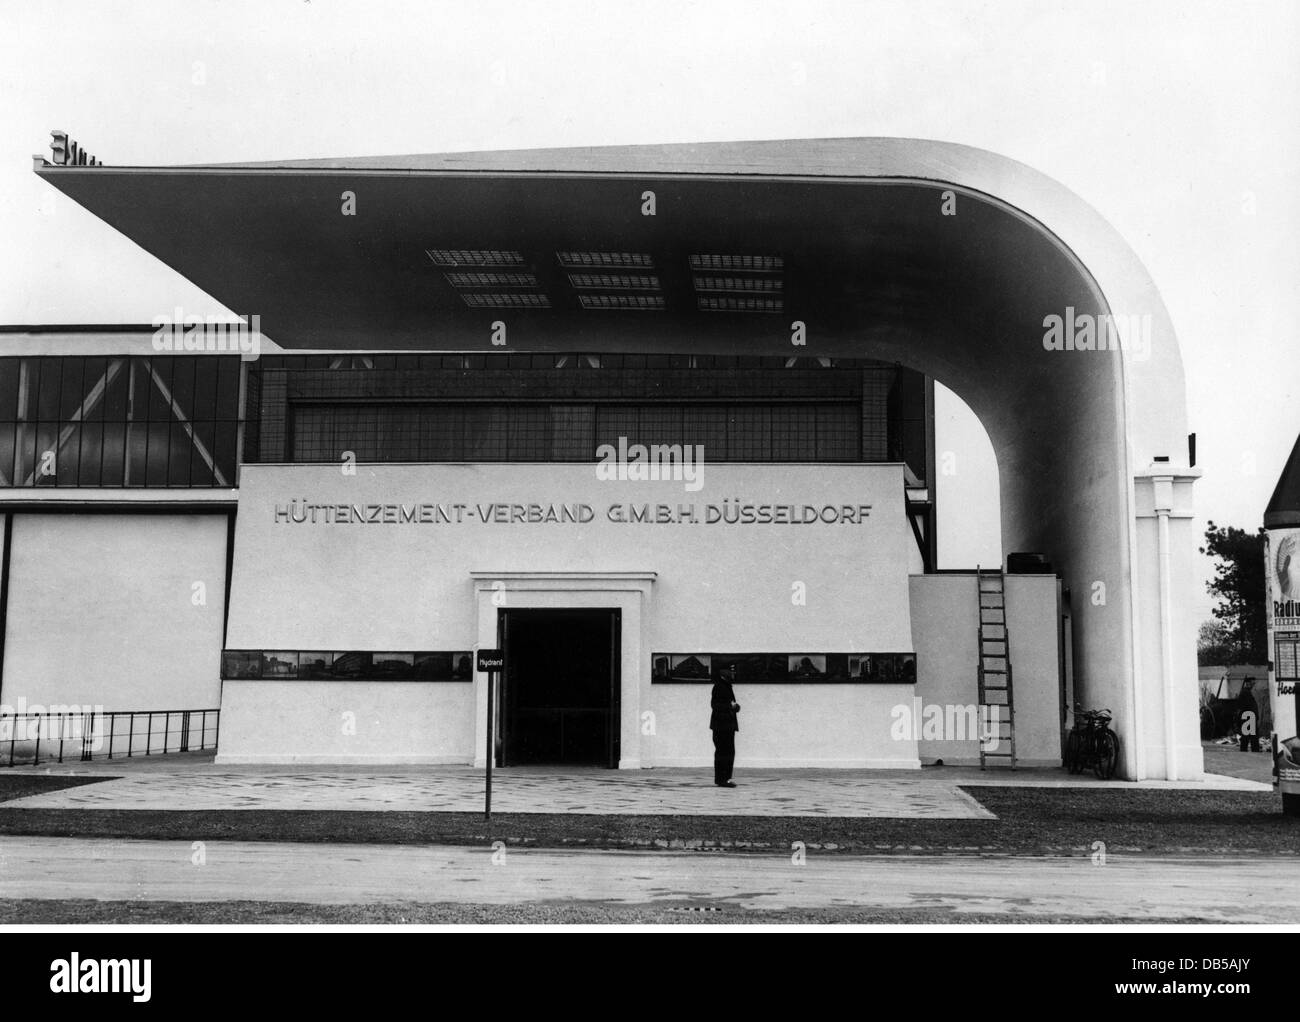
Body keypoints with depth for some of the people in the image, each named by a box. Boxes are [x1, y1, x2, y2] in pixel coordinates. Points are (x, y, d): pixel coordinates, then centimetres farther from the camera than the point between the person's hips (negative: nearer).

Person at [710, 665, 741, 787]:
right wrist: (730, 706, -22)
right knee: (723, 752, -8)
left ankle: (725, 778, 16)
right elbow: (715, 704, -18)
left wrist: (734, 706, 9)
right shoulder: (719, 686, -12)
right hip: (721, 725, -10)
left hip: (728, 725, 10)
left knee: (730, 752, 11)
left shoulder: (727, 686, 18)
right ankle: (722, 779, -5)